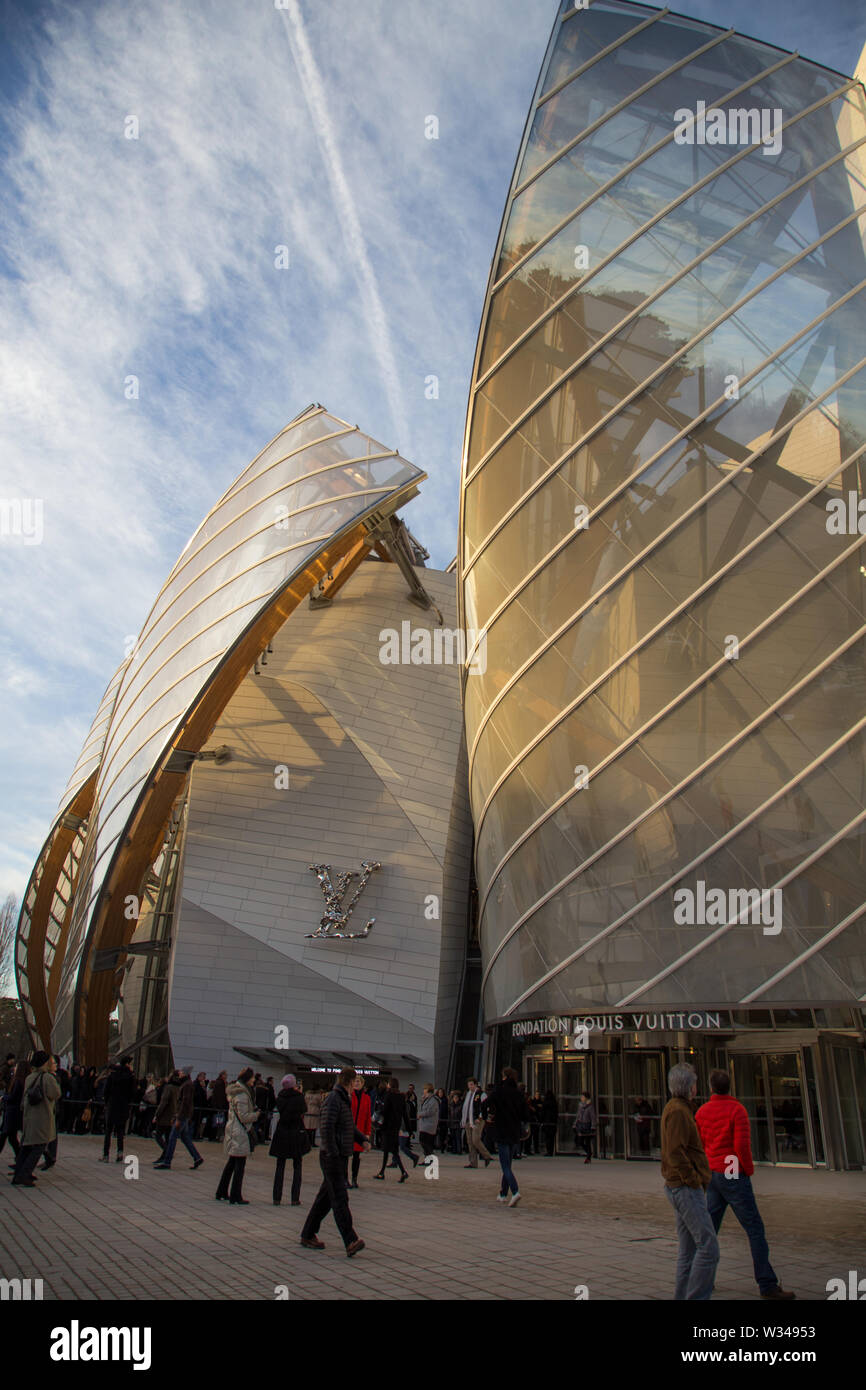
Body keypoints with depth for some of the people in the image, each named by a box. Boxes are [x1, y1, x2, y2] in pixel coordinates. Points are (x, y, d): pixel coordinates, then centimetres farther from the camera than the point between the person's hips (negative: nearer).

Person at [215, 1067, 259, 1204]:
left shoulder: (234, 1091, 11)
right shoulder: (242, 1094, -19)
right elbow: (244, 1117, -20)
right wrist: (256, 1114, -5)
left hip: (231, 1130, 10)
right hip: (240, 1134, -10)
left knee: (230, 1164, 18)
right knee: (239, 1166, -2)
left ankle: (221, 1193, 26)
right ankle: (235, 1197, 2)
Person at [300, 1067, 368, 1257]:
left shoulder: (344, 1099, 15)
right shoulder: (333, 1099, -16)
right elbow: (326, 1129, -22)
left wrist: (363, 1140, 10)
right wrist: (332, 1154, -26)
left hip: (341, 1157, 10)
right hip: (332, 1157, -10)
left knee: (326, 1197, 15)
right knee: (340, 1199, -11)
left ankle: (308, 1235, 25)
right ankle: (351, 1241, -15)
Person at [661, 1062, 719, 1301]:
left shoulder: (676, 1108, 16)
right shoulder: (678, 1111, -16)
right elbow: (676, 1153, -23)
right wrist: (695, 1182, -17)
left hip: (679, 1189, 10)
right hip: (686, 1189, -10)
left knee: (688, 1250, 12)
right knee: (708, 1247, -9)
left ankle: (681, 1297, 16)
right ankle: (697, 1298, -7)